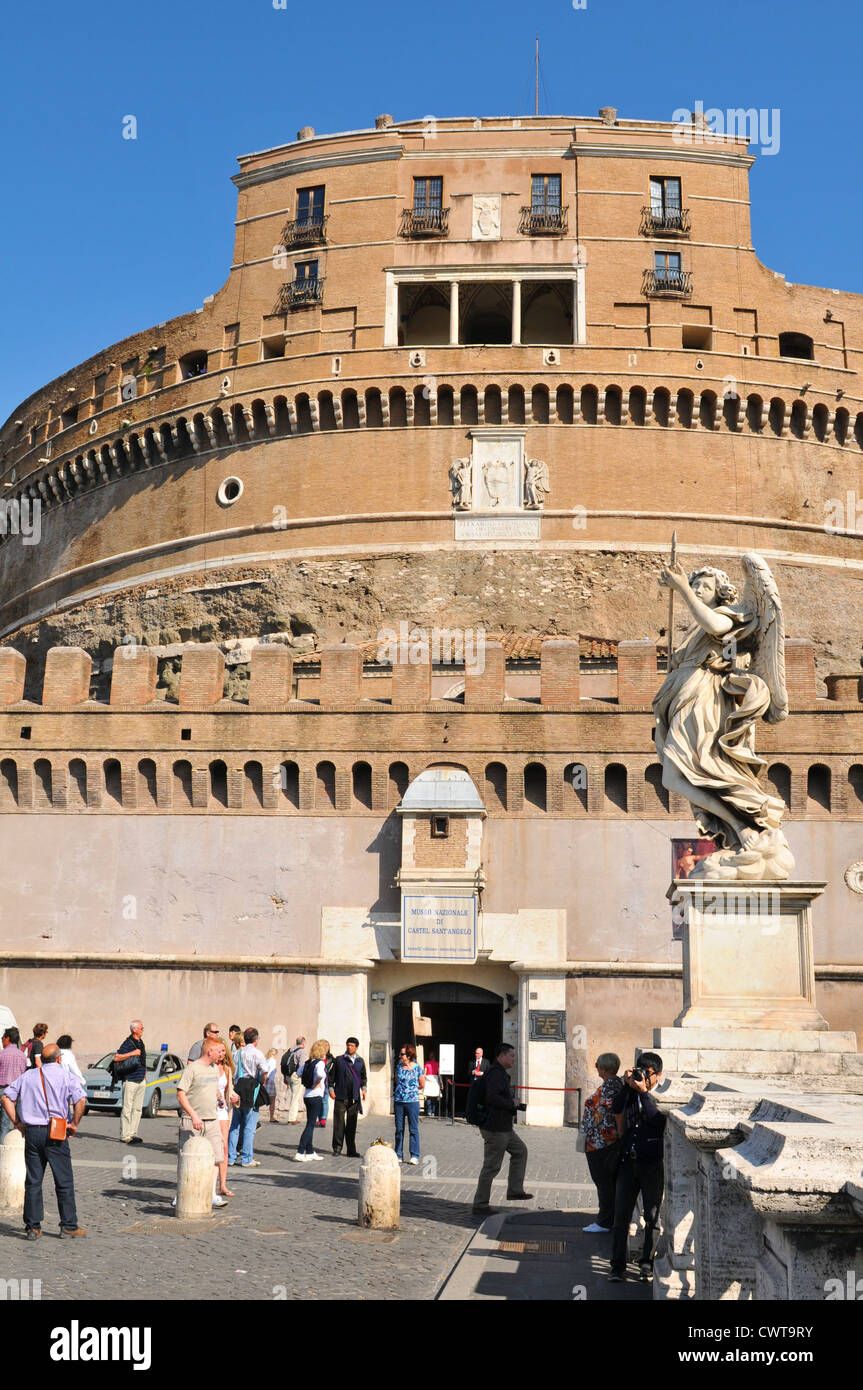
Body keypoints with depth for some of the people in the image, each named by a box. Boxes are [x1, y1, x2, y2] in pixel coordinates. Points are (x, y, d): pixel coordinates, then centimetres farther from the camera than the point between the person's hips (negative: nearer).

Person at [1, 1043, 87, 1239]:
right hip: (55, 1134, -3)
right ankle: (68, 1226, 6)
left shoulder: (27, 1076, 10)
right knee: (64, 1181, 4)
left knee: (33, 1181, 9)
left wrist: (17, 1122, 9)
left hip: (31, 1132, 3)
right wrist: (74, 1124, -5)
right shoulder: (66, 1076, -3)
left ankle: (32, 1227, 9)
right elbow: (81, 1100, -16)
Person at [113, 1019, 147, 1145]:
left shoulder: (141, 1043, 16)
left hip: (141, 1080, 8)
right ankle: (125, 1135, -5)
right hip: (130, 1080, -8)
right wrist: (132, 1053, -24)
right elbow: (116, 1058, -20)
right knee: (127, 1108, -7)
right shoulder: (128, 1043, -10)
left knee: (138, 1108, 8)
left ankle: (133, 1133, 12)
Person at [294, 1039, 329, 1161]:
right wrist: (317, 1084, -18)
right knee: (311, 1125, -4)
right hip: (316, 1096, -8)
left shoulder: (308, 1062, 9)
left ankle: (310, 1152, 21)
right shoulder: (320, 1063, -14)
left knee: (310, 1125, 15)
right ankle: (300, 1153, -8)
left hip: (307, 1095, 8)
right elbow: (320, 1073, -34)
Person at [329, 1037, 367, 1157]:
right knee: (339, 1121, -3)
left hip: (354, 1097, 2)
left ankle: (351, 1150, 8)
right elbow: (332, 1076, 6)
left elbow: (364, 1077, 19)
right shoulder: (339, 1060, 4)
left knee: (352, 1123, 4)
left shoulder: (360, 1061, 12)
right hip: (341, 1096, -2)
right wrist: (331, 1089, -2)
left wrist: (363, 1089, 5)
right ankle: (337, 1147, 7)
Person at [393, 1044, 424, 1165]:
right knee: (399, 1129, 7)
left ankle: (415, 1156, 4)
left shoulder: (417, 1067, -3)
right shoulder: (399, 1067, 7)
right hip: (398, 1101, 3)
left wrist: (410, 1089, 10)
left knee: (413, 1129, -1)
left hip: (412, 1101, -3)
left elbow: (422, 1085, 6)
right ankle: (398, 1155, 14)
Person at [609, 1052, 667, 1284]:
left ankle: (647, 1264, 17)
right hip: (628, 1162, 3)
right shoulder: (631, 1091, 10)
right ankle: (618, 1266, 6)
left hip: (652, 1164, -3)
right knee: (621, 1216, 0)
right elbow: (616, 1108, -4)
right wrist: (627, 1084, -10)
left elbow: (656, 1119, -17)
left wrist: (643, 1092, -20)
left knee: (652, 1217, 4)